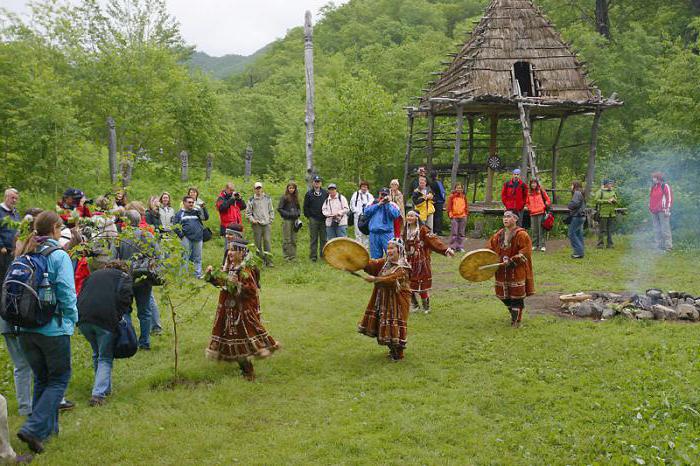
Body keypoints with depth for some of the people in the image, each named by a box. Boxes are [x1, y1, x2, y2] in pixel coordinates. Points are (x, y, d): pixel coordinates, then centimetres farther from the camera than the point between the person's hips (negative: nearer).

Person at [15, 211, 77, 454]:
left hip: (26, 330, 6)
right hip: (53, 329, -6)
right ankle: (34, 429, -7)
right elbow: (67, 293, -14)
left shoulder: (25, 256, 7)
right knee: (59, 379, 6)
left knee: (41, 379, 20)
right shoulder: (59, 256, -11)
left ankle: (47, 427, 27)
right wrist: (72, 319, 1)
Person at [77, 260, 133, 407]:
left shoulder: (94, 275, 31)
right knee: (105, 358, 6)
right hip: (106, 319, -5)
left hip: (83, 318, 5)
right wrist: (120, 315, 1)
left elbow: (80, 296, 23)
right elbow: (125, 296, -4)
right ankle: (98, 394, -8)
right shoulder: (124, 277, 16)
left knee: (96, 354, 24)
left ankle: (104, 388, 31)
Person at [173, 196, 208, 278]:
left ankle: (198, 274, 12)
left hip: (198, 238, 2)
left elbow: (206, 217, 0)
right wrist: (180, 234, -3)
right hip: (186, 238, -2)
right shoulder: (180, 213, 6)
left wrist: (204, 208, -12)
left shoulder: (197, 212, 11)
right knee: (185, 257, 1)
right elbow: (175, 225, 8)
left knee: (198, 258, 7)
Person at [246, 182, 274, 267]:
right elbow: (248, 212, 7)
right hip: (257, 225, -1)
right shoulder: (251, 200, 4)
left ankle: (268, 261, -6)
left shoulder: (267, 198, 9)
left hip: (266, 224, 1)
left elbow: (271, 210, 15)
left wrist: (271, 220, 7)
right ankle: (260, 260, 9)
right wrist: (252, 220, -7)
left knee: (267, 241, -7)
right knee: (258, 243, 1)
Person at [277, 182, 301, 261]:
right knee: (287, 240, -3)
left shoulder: (295, 198, 12)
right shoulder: (284, 198, -6)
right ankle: (287, 256, 2)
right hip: (287, 220, -6)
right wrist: (288, 214, -13)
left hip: (294, 220, 6)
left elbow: (298, 208, 22)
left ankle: (293, 256, 13)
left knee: (294, 240, 8)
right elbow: (279, 208, -7)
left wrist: (298, 214, 1)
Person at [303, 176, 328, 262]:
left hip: (323, 219, 1)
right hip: (313, 219, -1)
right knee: (313, 238, 1)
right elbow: (305, 206, 7)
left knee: (324, 238, 4)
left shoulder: (325, 193, 8)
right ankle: (313, 256, 4)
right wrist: (308, 216, 0)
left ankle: (323, 255, 11)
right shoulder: (309, 194, 5)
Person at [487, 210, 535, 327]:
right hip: (502, 271, 6)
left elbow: (525, 252, -15)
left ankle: (516, 320, 12)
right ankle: (514, 314, 35)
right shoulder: (499, 235, 9)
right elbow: (490, 248, 16)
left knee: (516, 296, 0)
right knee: (503, 296, 12)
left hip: (517, 270, -6)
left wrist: (512, 261, -21)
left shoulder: (521, 234, -9)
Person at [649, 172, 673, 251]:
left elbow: (669, 197, -8)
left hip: (663, 211, -7)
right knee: (657, 229, 8)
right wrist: (650, 208, 20)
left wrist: (667, 209, -13)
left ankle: (668, 245, -6)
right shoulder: (653, 187, 17)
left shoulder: (665, 186, -4)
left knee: (665, 228, -8)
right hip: (654, 212, 7)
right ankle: (659, 245, 13)